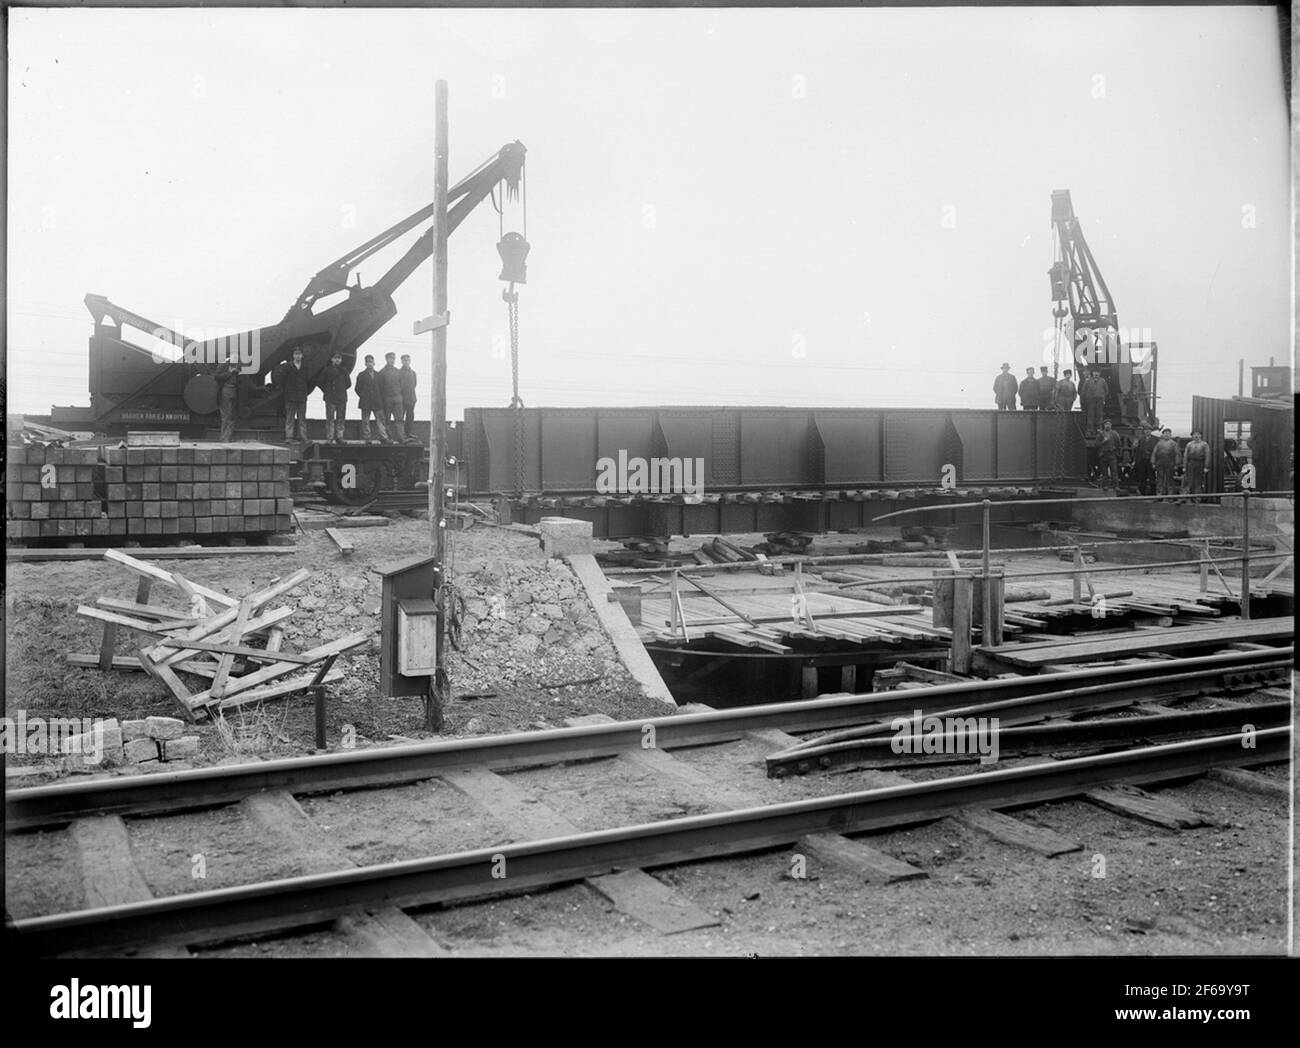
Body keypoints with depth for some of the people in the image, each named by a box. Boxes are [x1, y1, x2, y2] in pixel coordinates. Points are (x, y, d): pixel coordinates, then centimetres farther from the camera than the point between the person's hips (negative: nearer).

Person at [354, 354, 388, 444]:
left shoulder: (378, 375, 12)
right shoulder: (361, 375, 4)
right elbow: (358, 389, 6)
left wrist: (381, 399, 5)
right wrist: (364, 397, -1)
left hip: (377, 402, 2)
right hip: (365, 403, -2)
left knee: (380, 420, -4)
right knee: (365, 421, 1)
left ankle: (384, 437, -5)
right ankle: (367, 439, 5)